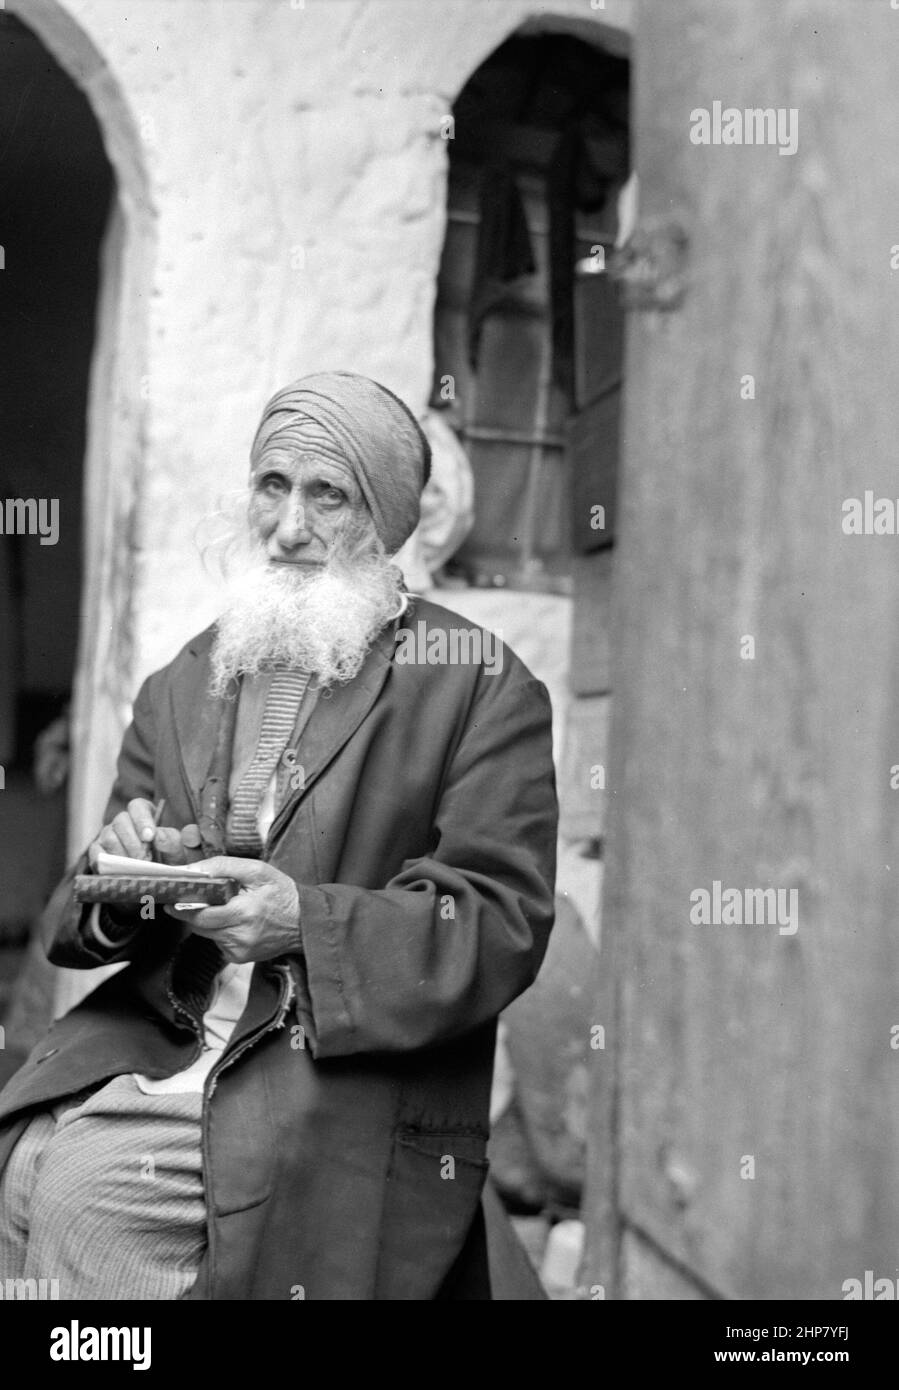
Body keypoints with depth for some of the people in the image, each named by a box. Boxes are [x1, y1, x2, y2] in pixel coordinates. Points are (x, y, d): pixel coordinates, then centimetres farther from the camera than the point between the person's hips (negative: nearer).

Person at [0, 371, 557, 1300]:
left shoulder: (483, 688, -1)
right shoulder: (178, 687, 15)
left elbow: (503, 925, -7)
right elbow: (78, 925, 15)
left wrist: (307, 921, -21)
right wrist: (123, 878, -10)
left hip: (351, 1084, -4)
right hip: (153, 1056, 5)